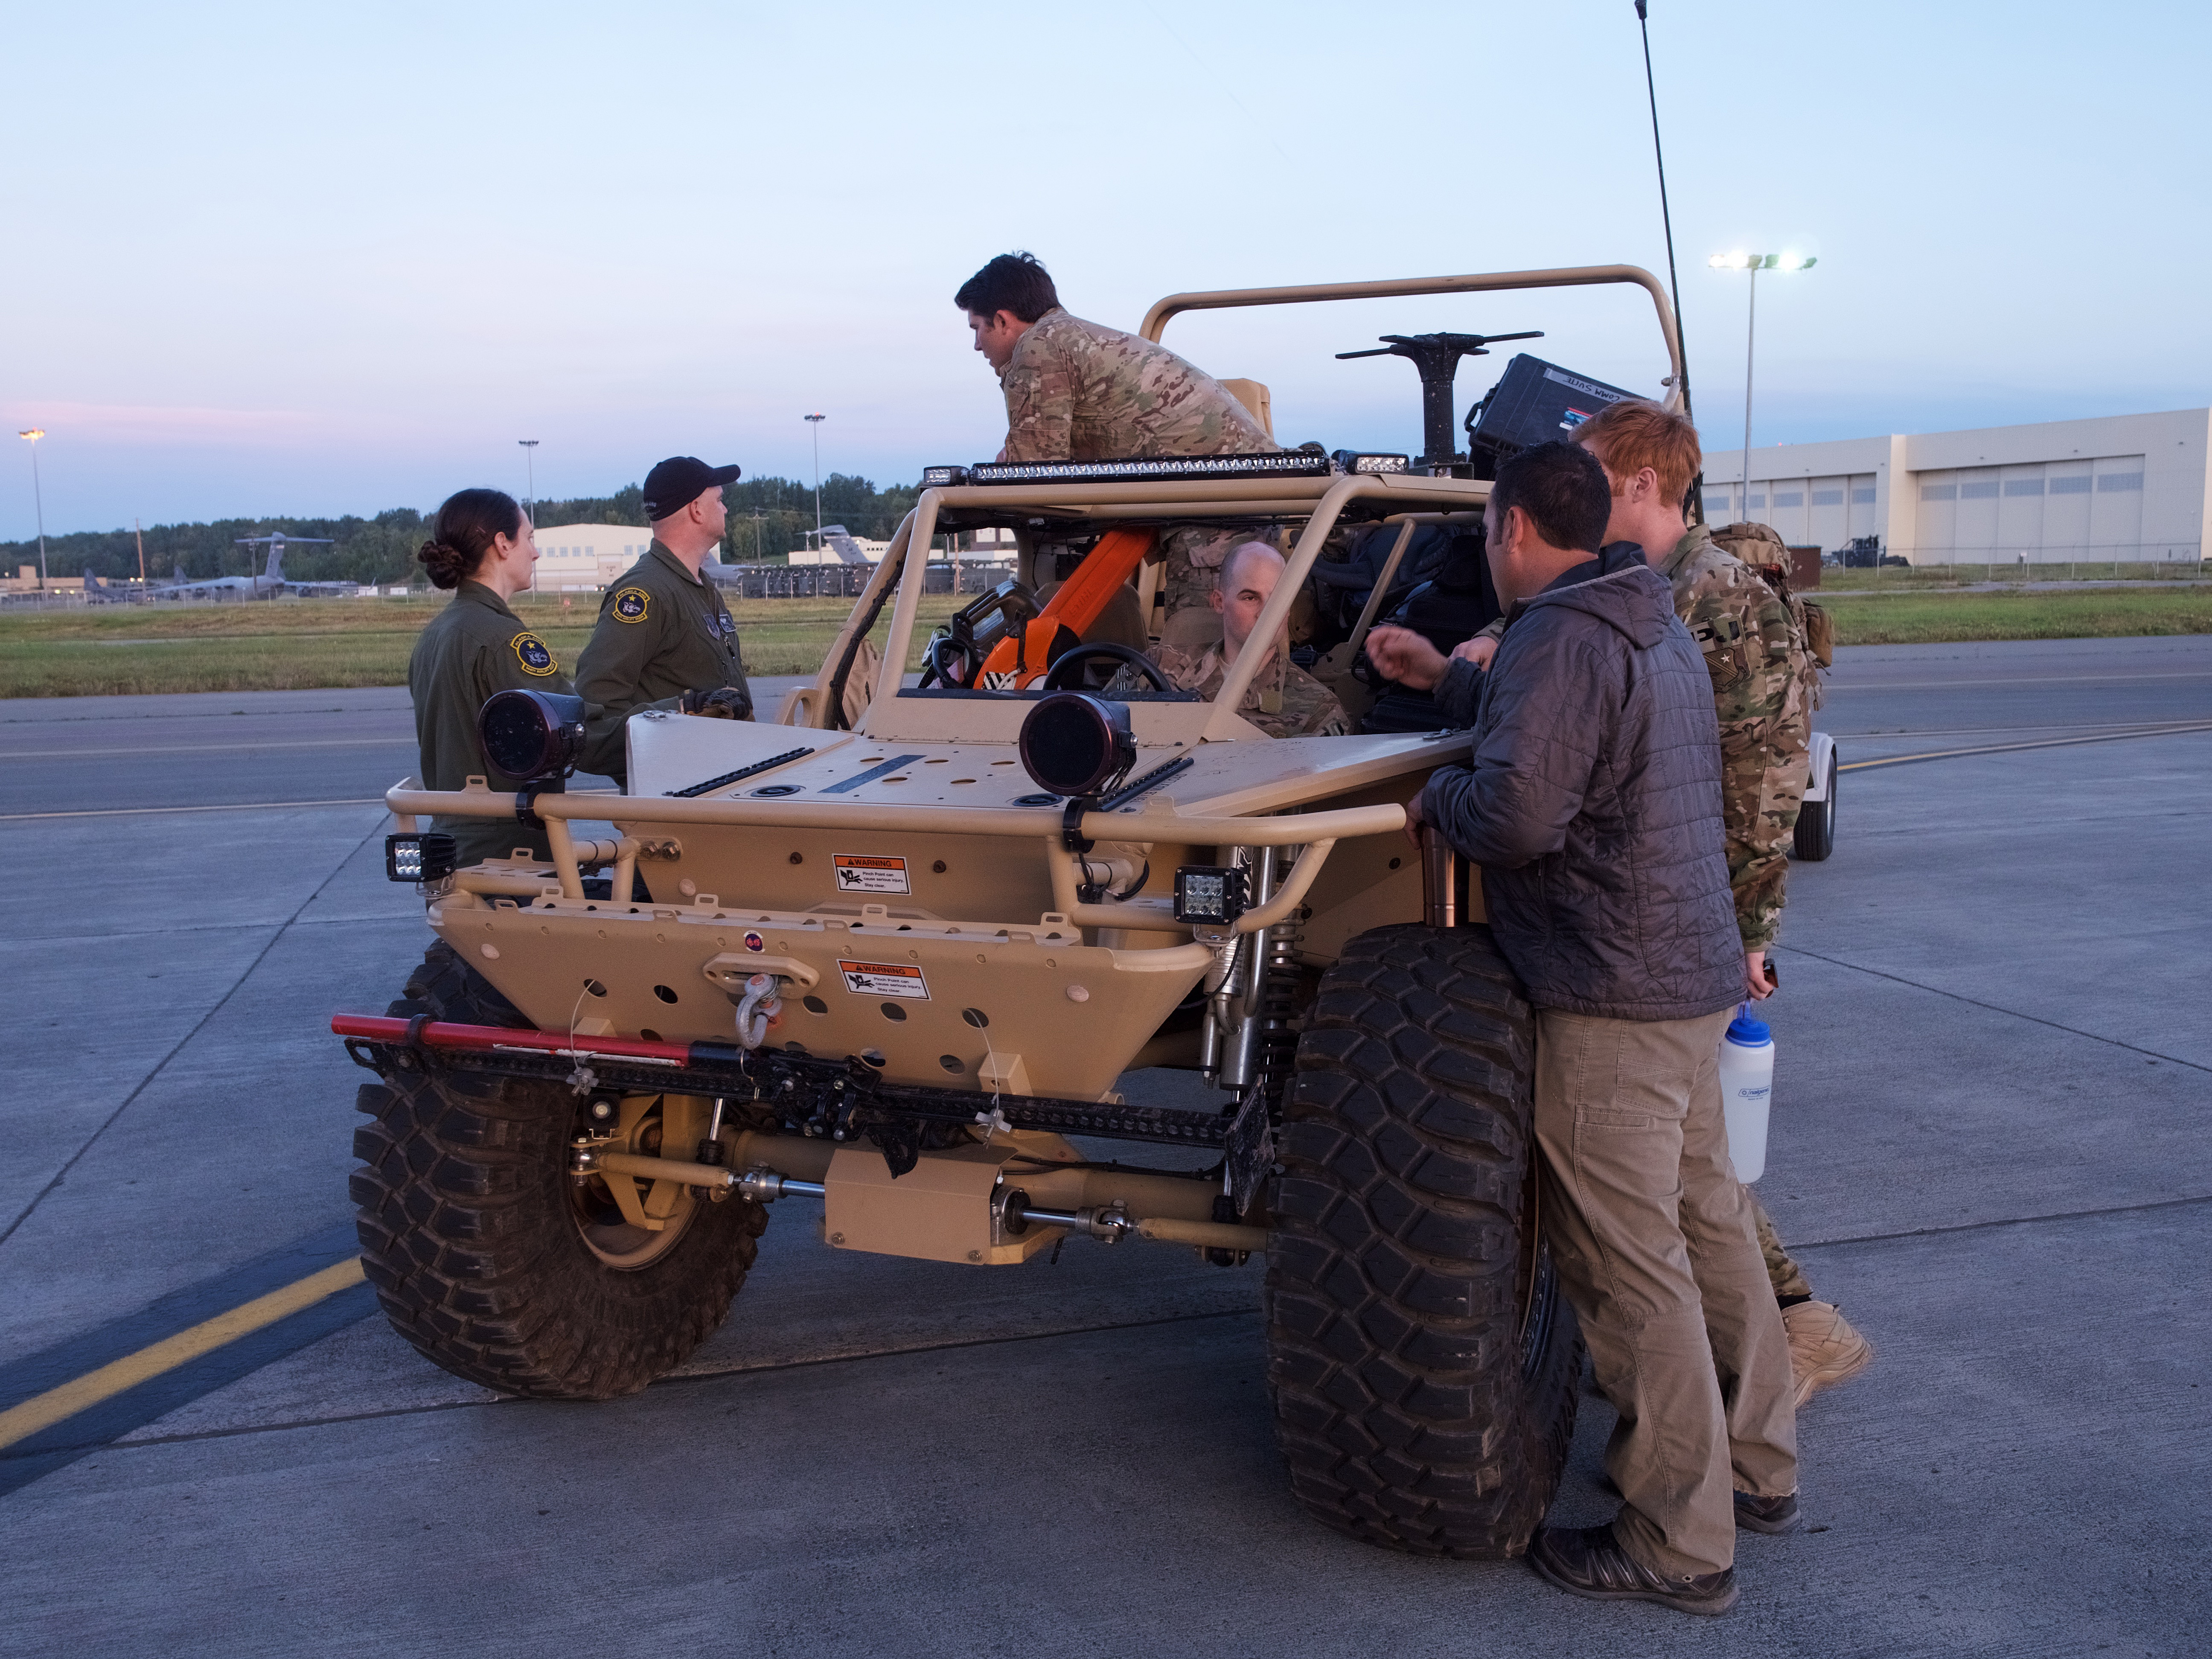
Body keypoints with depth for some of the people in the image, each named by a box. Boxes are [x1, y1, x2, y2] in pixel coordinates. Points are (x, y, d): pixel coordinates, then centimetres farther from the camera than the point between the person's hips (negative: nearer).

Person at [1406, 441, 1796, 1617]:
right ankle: (1758, 1467, 34)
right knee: (1706, 1216, 20)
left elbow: (1517, 814, -27)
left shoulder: (1560, 640, -17)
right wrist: (1450, 683, 28)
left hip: (1610, 996, -10)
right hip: (1695, 972, 11)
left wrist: (1436, 793, -7)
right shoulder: (1659, 630, 15)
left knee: (1629, 1263, -4)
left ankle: (1679, 1546, 4)